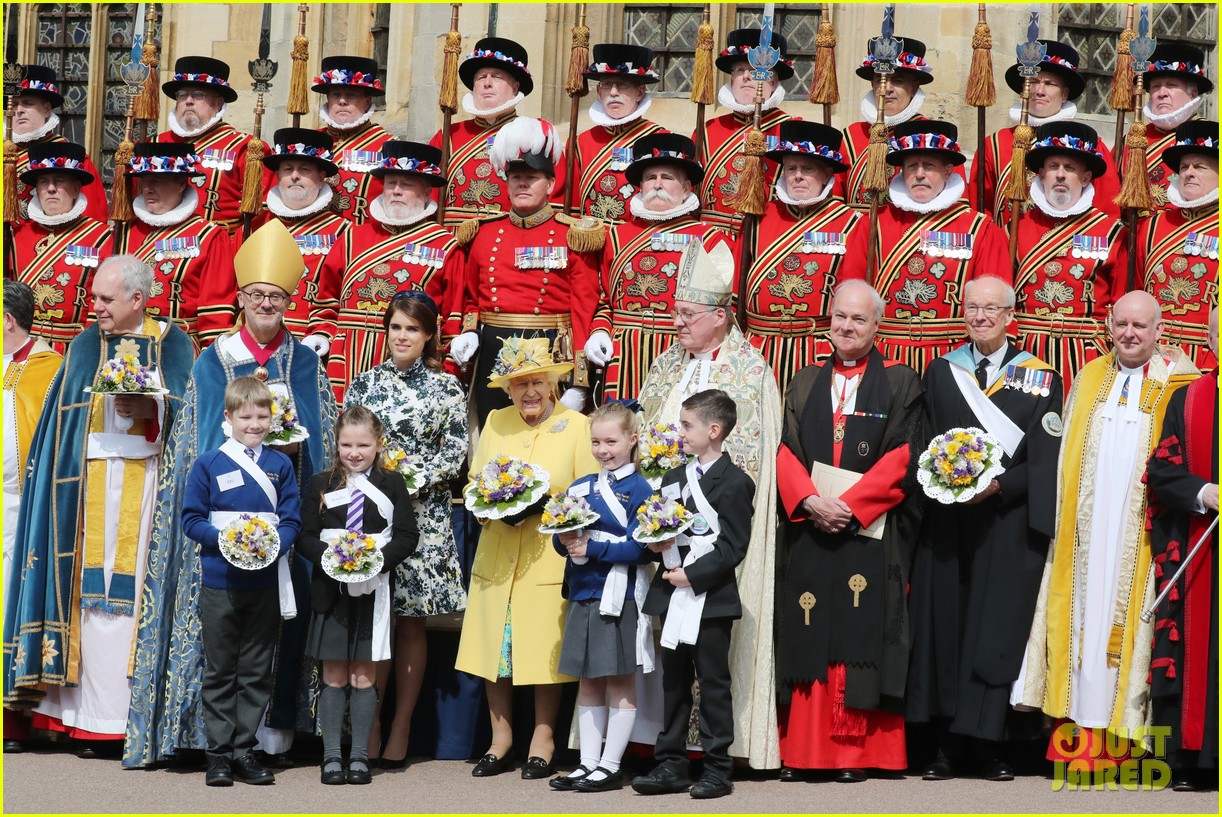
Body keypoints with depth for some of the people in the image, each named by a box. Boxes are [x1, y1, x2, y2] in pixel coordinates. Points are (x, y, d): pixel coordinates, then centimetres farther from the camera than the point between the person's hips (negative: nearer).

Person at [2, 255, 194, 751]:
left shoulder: (173, 346, 6)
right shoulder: (86, 345, 14)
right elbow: (62, 419, 12)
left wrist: (151, 411, -18)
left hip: (146, 482, -2)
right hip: (91, 483, 2)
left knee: (136, 592, -6)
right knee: (93, 593, -2)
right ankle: (95, 717, 0)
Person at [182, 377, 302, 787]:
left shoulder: (280, 465, 5)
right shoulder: (208, 464, -2)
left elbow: (293, 520, 4)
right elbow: (191, 520, -2)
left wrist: (274, 544, -15)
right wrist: (224, 539, -19)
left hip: (264, 582, 2)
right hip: (220, 584, -2)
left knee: (257, 673, 8)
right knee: (219, 672, 5)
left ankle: (244, 749, 17)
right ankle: (219, 751, 13)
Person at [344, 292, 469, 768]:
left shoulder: (447, 388, 5)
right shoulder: (364, 384, 10)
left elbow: (456, 451, 0)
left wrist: (413, 479, -12)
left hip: (423, 514, -1)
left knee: (412, 620, 2)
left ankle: (400, 729, 9)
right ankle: (369, 728, 5)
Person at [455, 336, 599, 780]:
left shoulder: (578, 426, -1)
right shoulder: (495, 422, 11)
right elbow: (474, 481, 16)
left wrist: (543, 505, -17)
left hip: (550, 556, -3)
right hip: (496, 555, 3)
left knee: (544, 649, -1)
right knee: (494, 644, 4)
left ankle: (542, 742, 12)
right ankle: (500, 739, 17)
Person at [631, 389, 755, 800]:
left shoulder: (735, 483, -8)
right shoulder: (674, 478, 15)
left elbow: (732, 547, -13)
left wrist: (692, 574, -18)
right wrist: (658, 545, -3)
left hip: (711, 598, -7)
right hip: (673, 596, 7)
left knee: (713, 684, 0)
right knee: (673, 682, 10)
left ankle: (717, 769, 6)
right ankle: (671, 765, 16)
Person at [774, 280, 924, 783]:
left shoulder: (900, 384, 4)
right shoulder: (805, 384, 15)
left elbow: (902, 459, -5)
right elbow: (786, 452, 7)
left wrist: (849, 505, -14)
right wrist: (810, 501, -11)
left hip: (871, 533, -3)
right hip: (810, 533, 3)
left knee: (861, 639, -4)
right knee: (808, 638, 1)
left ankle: (857, 751, 0)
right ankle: (802, 750, 5)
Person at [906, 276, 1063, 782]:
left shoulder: (1040, 379, 4)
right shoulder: (941, 373, 11)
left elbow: (1044, 459, -2)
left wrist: (998, 485, -17)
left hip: (1009, 525, -2)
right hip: (947, 525, 2)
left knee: (1001, 627, -2)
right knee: (944, 623, 0)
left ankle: (993, 746, 5)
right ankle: (947, 745, 6)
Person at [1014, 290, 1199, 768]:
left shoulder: (1181, 384, 1)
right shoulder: (1089, 379, 14)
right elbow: (1065, 451, 15)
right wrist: (1060, 512, 6)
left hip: (1139, 534, -3)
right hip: (1084, 532, 3)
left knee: (1126, 615, -1)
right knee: (1083, 613, 3)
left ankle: (1118, 721, 6)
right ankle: (1078, 715, 7)